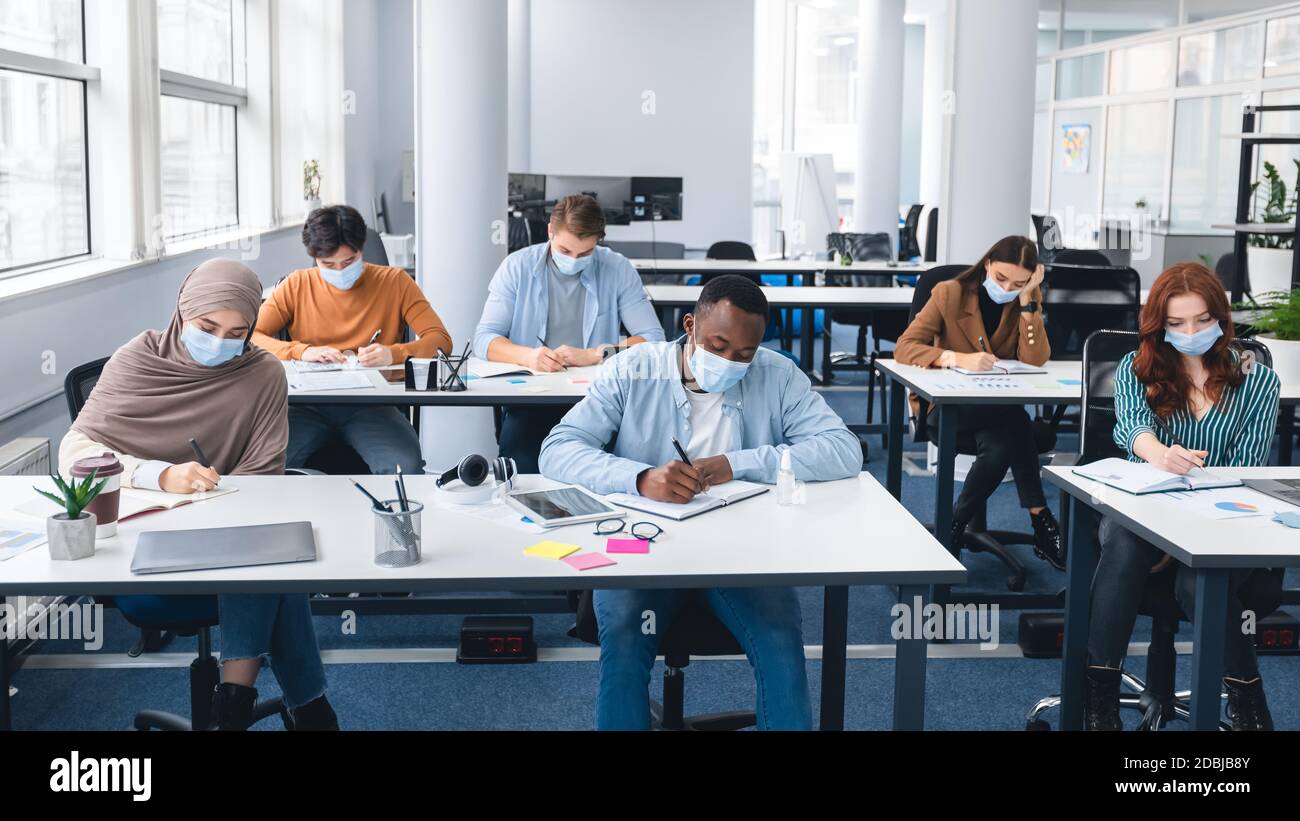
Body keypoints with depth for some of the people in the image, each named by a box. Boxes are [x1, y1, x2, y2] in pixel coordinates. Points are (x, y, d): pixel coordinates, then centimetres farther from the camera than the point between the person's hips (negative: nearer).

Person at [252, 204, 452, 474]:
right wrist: (302, 351, -14)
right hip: (308, 407, 1)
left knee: (406, 468, -32)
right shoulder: (297, 285, 12)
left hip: (369, 404, -1)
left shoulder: (394, 282, 9)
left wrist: (393, 353, -18)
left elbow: (440, 340, 2)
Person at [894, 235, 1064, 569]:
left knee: (998, 449, -33)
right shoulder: (950, 294, -7)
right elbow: (904, 347, -16)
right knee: (1016, 423, -32)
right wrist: (959, 358, -31)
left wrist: (1026, 299, -17)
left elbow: (1035, 361, -12)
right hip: (949, 409, -3)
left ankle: (954, 527, -15)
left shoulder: (1027, 301, 1)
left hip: (999, 409, 3)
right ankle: (1039, 517, -21)